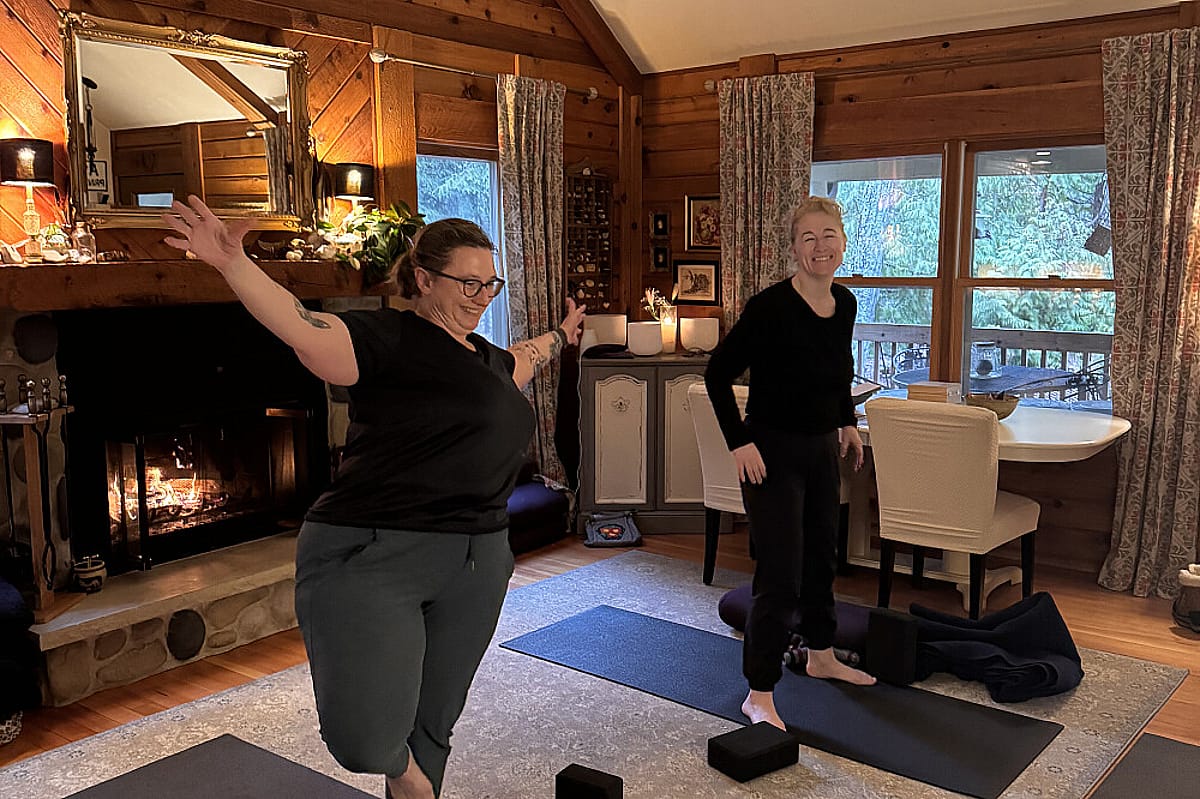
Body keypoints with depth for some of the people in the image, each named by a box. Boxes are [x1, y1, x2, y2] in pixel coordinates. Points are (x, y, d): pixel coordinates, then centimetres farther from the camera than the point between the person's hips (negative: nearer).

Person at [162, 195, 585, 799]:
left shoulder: (487, 359, 18)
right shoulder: (388, 339, -8)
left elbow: (521, 360, 41)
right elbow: (305, 330, -23)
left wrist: (562, 335, 56)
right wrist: (233, 263, -37)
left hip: (475, 564, 8)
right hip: (370, 558, -7)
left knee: (434, 727, 15)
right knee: (365, 742, -17)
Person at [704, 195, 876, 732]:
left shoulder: (845, 304, 2)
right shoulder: (771, 307, -21)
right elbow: (718, 373, -16)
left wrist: (847, 423, 17)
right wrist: (740, 443, -20)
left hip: (821, 449, 8)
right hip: (773, 452, -8)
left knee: (821, 555, 22)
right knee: (779, 575, -7)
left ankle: (821, 656, 43)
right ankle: (759, 695, 6)